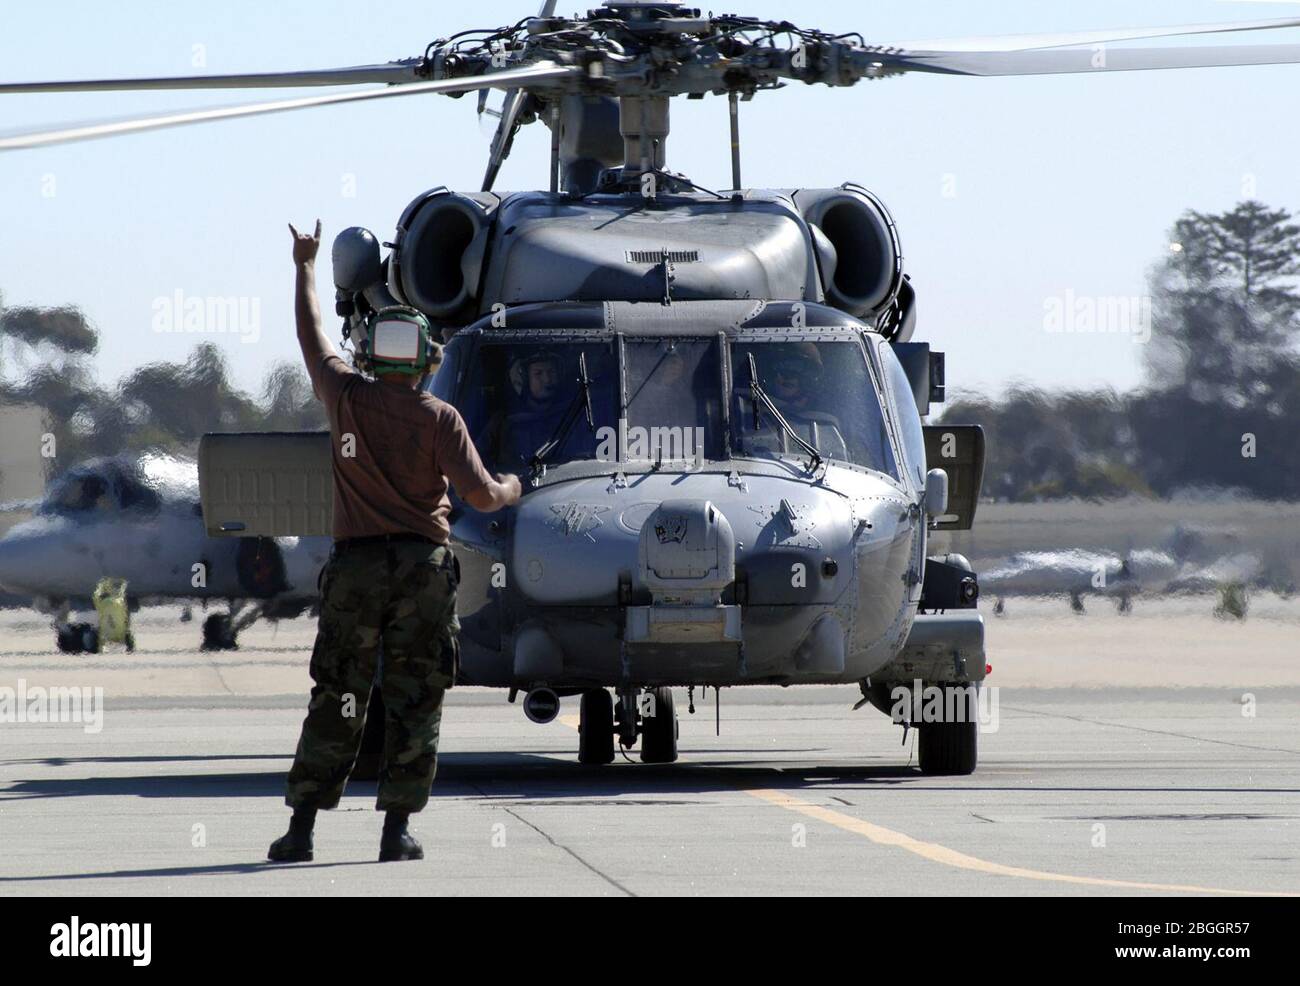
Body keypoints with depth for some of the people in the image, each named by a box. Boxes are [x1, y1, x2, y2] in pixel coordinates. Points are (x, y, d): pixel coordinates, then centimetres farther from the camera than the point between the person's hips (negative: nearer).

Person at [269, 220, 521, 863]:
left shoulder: (346, 397, 3)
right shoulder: (438, 417, -4)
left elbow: (311, 334, 19)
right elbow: (478, 495, -9)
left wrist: (306, 267, 33)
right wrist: (507, 492, 14)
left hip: (355, 566, 2)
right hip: (422, 568, -2)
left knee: (334, 701, 6)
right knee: (413, 703, 2)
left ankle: (300, 831, 2)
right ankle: (397, 833, -1)